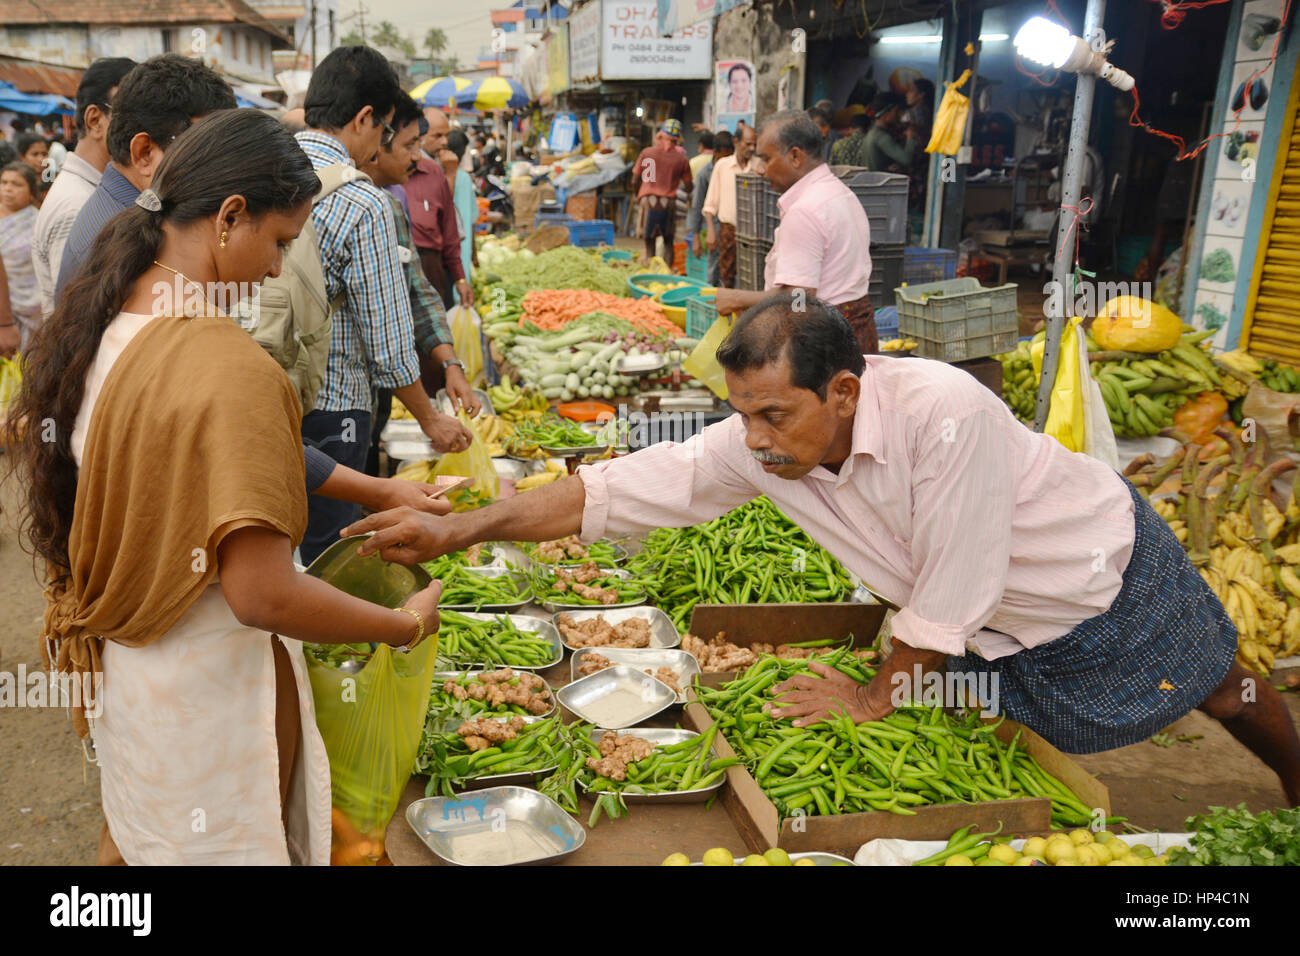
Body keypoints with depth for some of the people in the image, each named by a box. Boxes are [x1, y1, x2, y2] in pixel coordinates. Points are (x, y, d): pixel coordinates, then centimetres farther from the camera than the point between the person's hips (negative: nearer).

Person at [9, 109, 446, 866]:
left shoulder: (99, 326, -3)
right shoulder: (231, 366, -29)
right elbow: (263, 596, -30)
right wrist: (406, 625, -16)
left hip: (115, 663, 7)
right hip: (209, 698, -7)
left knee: (136, 834, 27)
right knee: (224, 839, 15)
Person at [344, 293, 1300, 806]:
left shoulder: (943, 412, -44)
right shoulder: (755, 447, -26)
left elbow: (954, 591, -35)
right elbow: (613, 490, -26)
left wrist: (877, 697, -21)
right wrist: (458, 528, -33)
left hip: (1107, 575, -2)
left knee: (1221, 688, 24)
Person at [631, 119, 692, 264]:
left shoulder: (647, 152, 4)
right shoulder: (681, 158, 4)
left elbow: (635, 179, 6)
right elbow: (688, 187, 8)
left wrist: (638, 195, 24)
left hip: (648, 200, 0)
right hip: (668, 202, 0)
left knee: (649, 239, 9)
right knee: (668, 241, 11)